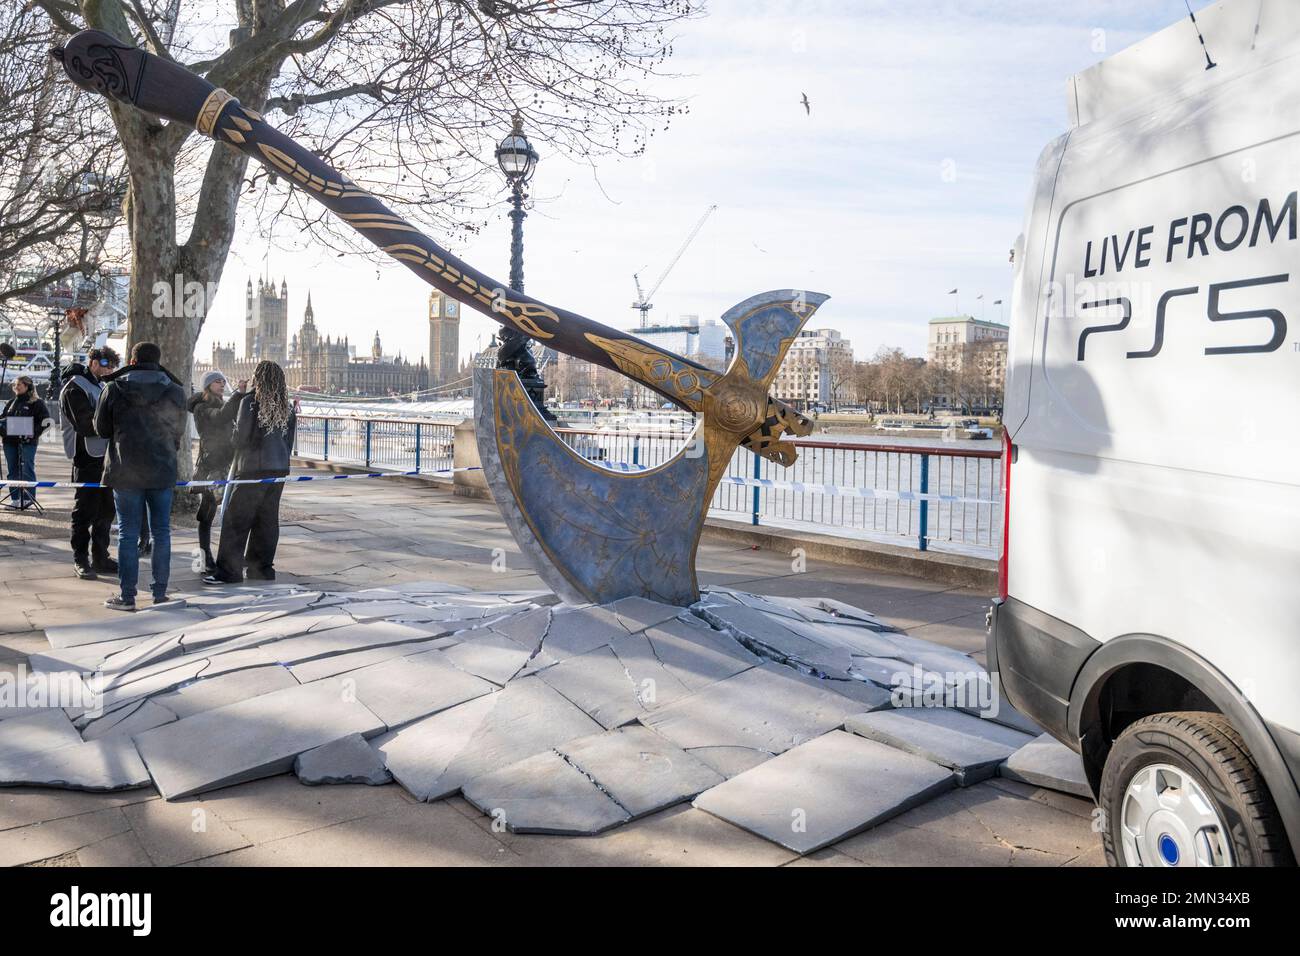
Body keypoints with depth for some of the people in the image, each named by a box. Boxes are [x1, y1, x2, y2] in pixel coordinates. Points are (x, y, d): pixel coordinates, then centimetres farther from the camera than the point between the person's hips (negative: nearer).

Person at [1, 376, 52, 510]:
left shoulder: (36, 402, -2)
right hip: (10, 441, 6)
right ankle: (15, 498, 13)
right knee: (12, 471, 8)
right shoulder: (11, 402, 17)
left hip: (28, 442, -6)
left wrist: (34, 433, -18)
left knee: (27, 470, -5)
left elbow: (46, 419, -8)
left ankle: (29, 498, 2)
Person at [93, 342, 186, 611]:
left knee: (128, 533, 4)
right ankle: (160, 594, 12)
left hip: (125, 471, -1)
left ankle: (127, 597, 6)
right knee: (161, 532, 8)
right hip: (163, 471, 1)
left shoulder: (114, 389, -4)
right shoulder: (175, 392, 0)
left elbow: (101, 429, 5)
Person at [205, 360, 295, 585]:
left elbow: (241, 436, -8)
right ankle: (263, 567, 14)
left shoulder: (249, 401, -8)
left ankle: (228, 571, -1)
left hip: (254, 468, -6)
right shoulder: (286, 407, 9)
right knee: (268, 519, 11)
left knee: (236, 519, -1)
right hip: (279, 468, 6)